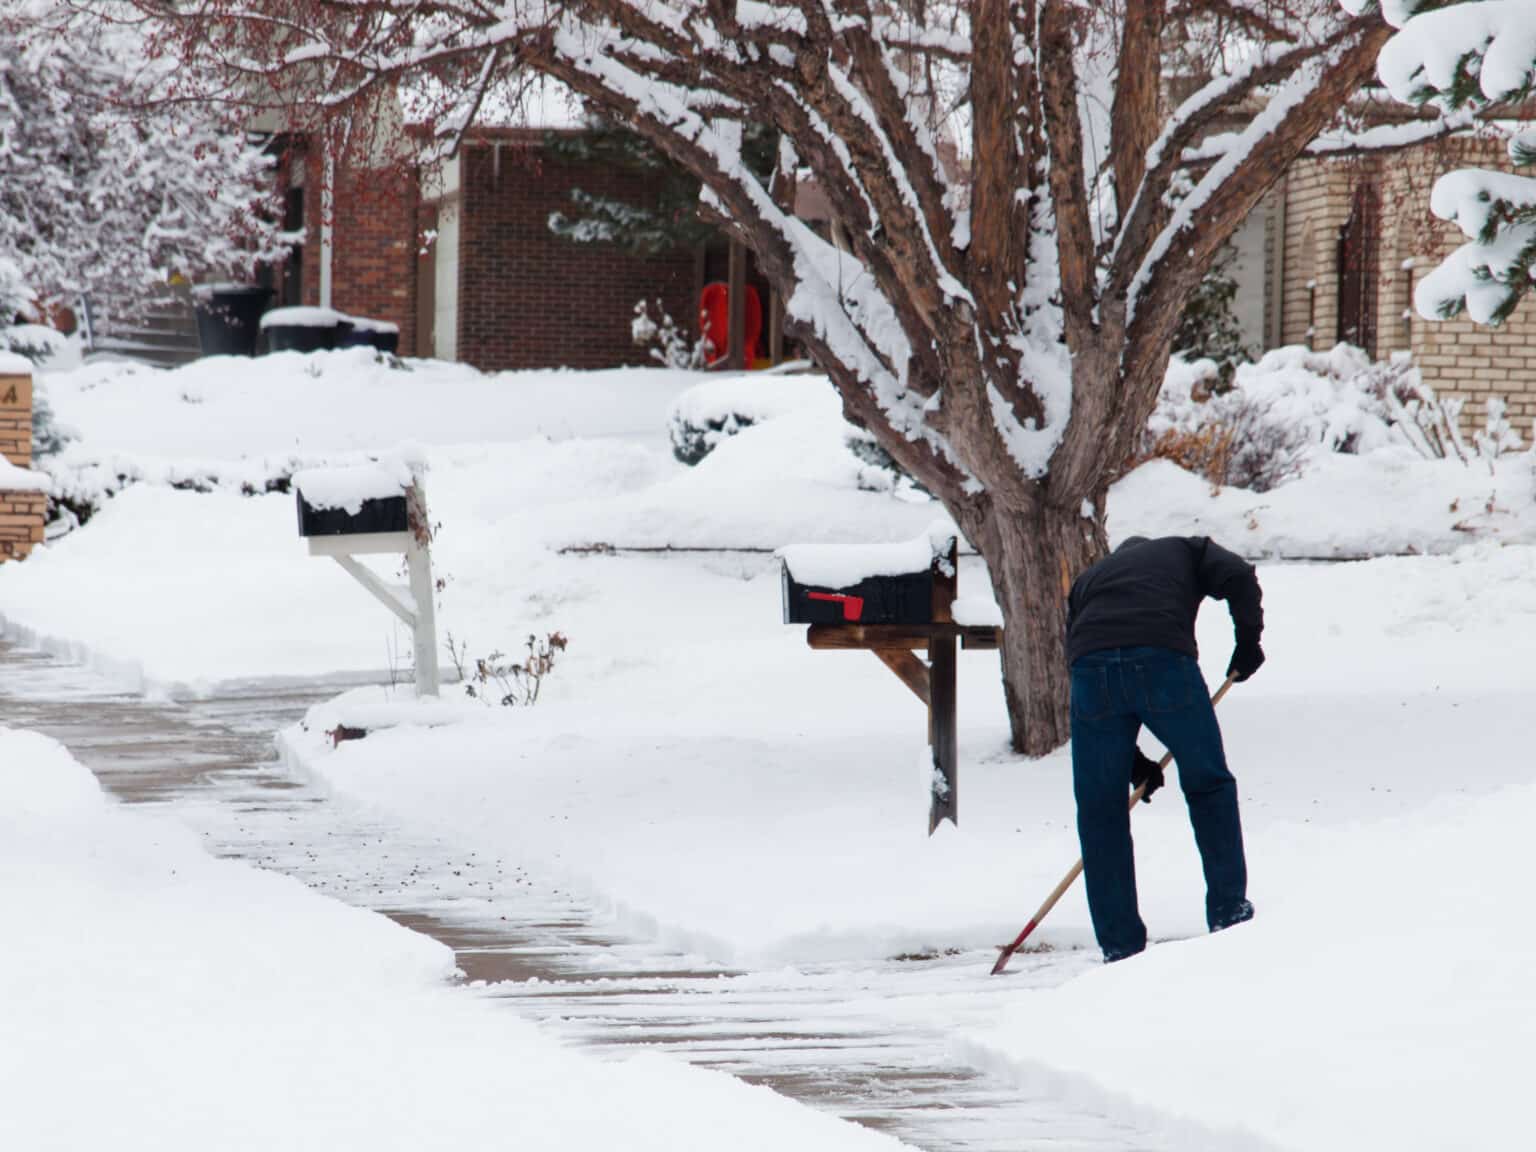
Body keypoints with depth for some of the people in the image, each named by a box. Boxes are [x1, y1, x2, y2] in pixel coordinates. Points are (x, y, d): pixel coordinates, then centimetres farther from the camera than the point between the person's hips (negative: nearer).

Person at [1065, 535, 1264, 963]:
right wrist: (1248, 638, 21)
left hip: (1091, 664, 2)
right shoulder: (1186, 550, 31)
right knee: (1209, 785, 18)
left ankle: (1120, 945, 11)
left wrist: (1134, 763, 26)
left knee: (1100, 809, 11)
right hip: (1165, 659, -2)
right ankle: (1229, 911, 18)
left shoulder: (1088, 580, 35)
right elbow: (1239, 577, 8)